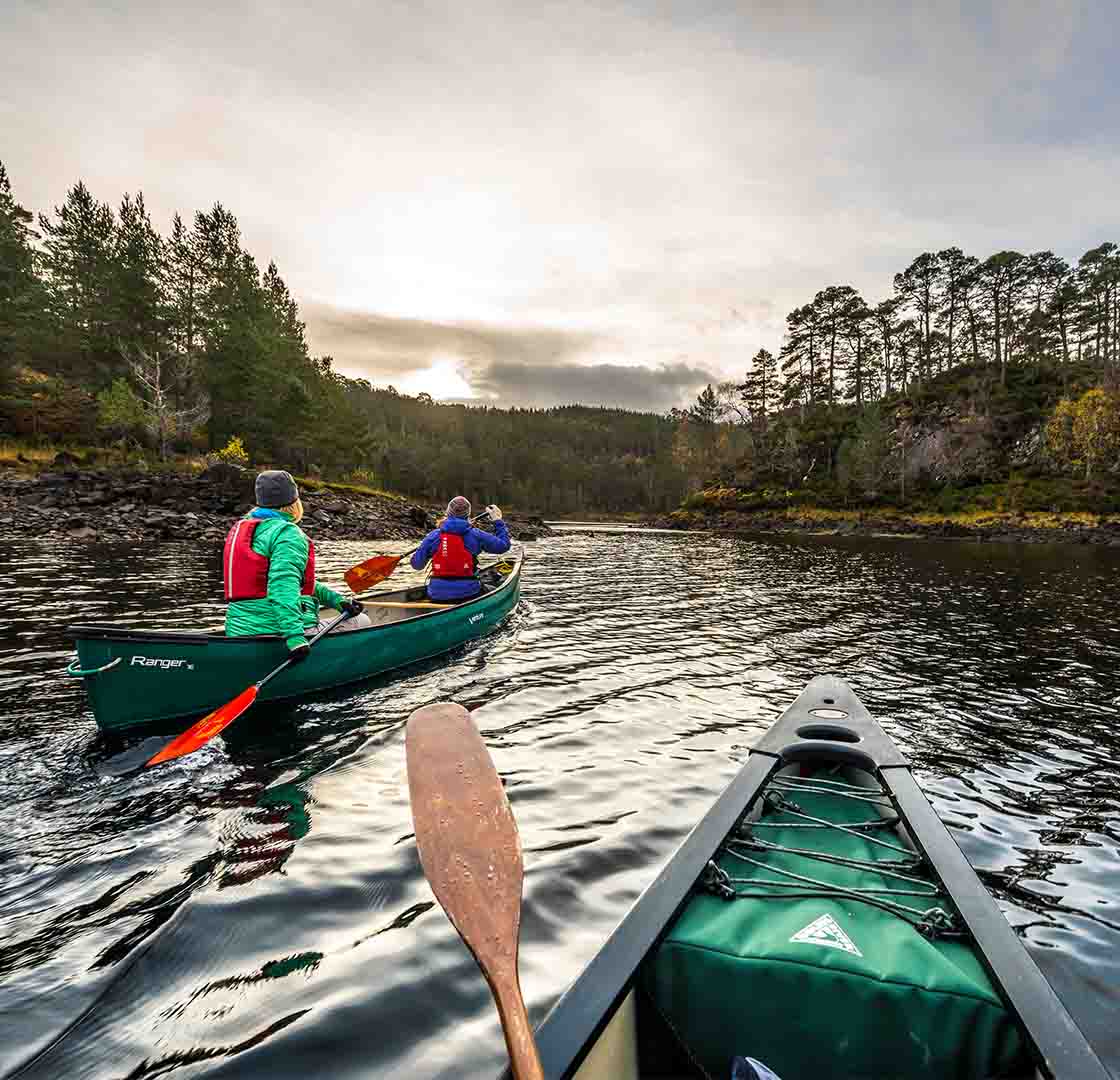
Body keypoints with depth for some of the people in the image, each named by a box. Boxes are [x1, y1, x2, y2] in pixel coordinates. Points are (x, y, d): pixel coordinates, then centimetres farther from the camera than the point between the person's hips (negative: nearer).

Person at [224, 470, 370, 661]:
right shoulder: (288, 533, -12)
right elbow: (283, 588, -28)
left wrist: (336, 600, 14)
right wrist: (294, 636, -34)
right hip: (279, 631, -9)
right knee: (361, 622, 2)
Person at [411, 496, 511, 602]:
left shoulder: (434, 535, 0)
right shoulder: (475, 535, -3)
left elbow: (416, 565, 5)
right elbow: (504, 545, 8)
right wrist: (498, 521, 19)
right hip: (467, 594, -3)